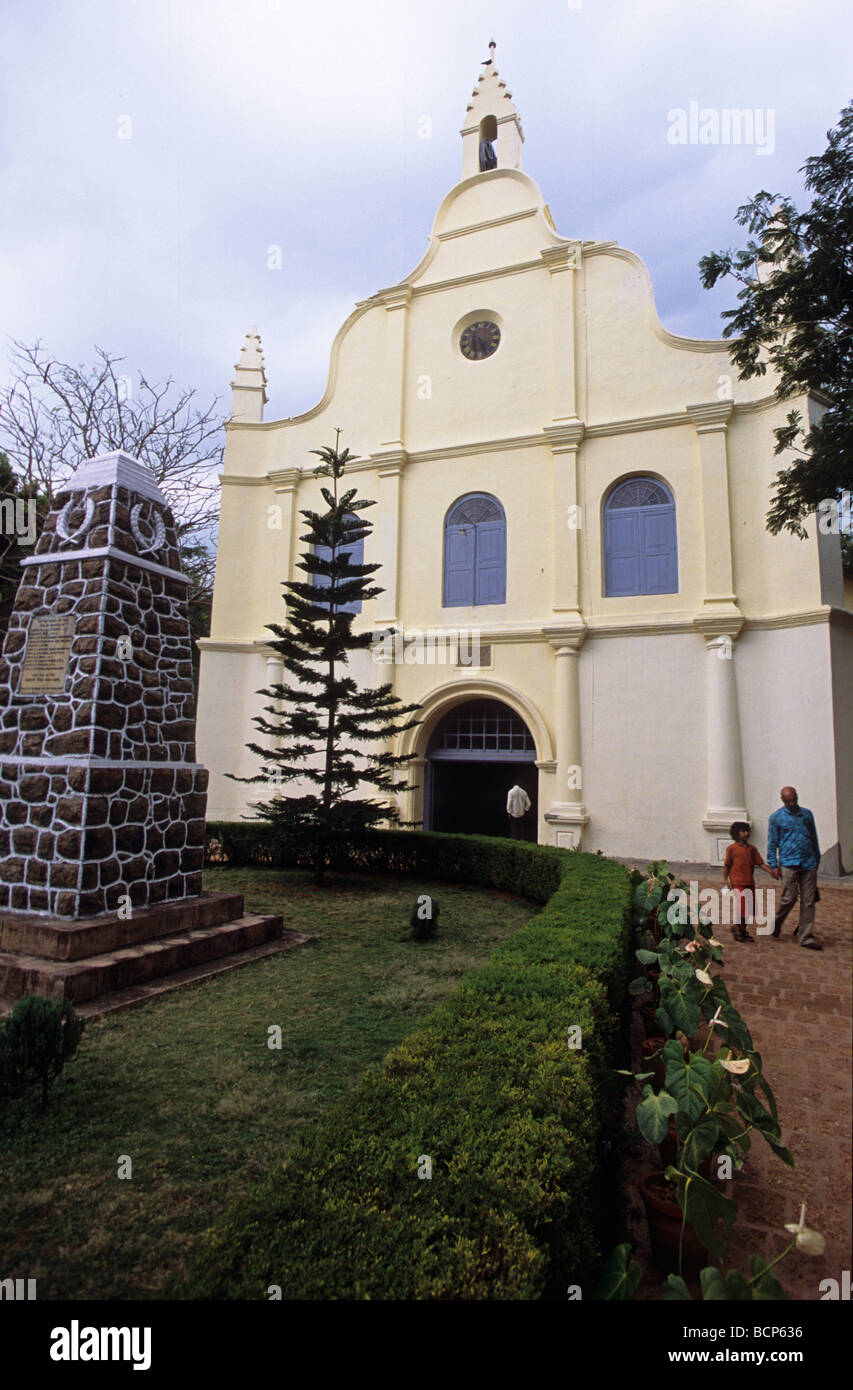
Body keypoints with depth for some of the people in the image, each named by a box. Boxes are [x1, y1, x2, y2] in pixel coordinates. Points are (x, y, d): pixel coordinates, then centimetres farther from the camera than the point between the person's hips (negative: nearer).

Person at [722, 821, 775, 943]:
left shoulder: (752, 848, 9)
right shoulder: (732, 848, -4)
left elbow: (760, 862, 6)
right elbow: (726, 865, -2)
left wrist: (770, 870, -9)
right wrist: (725, 879, -6)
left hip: (749, 883, 5)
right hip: (737, 882, -5)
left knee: (749, 908, 9)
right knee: (739, 905, -6)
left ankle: (743, 930, 24)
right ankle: (736, 926, 16)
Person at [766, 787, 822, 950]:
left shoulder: (807, 814, 11)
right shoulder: (776, 817, 2)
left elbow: (814, 838, 20)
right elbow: (772, 843, 3)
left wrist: (817, 860, 19)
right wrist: (773, 865, -2)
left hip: (809, 864, 3)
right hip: (789, 864, -3)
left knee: (808, 902, 2)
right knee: (789, 898, -5)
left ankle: (806, 938, 9)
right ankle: (776, 924, 20)